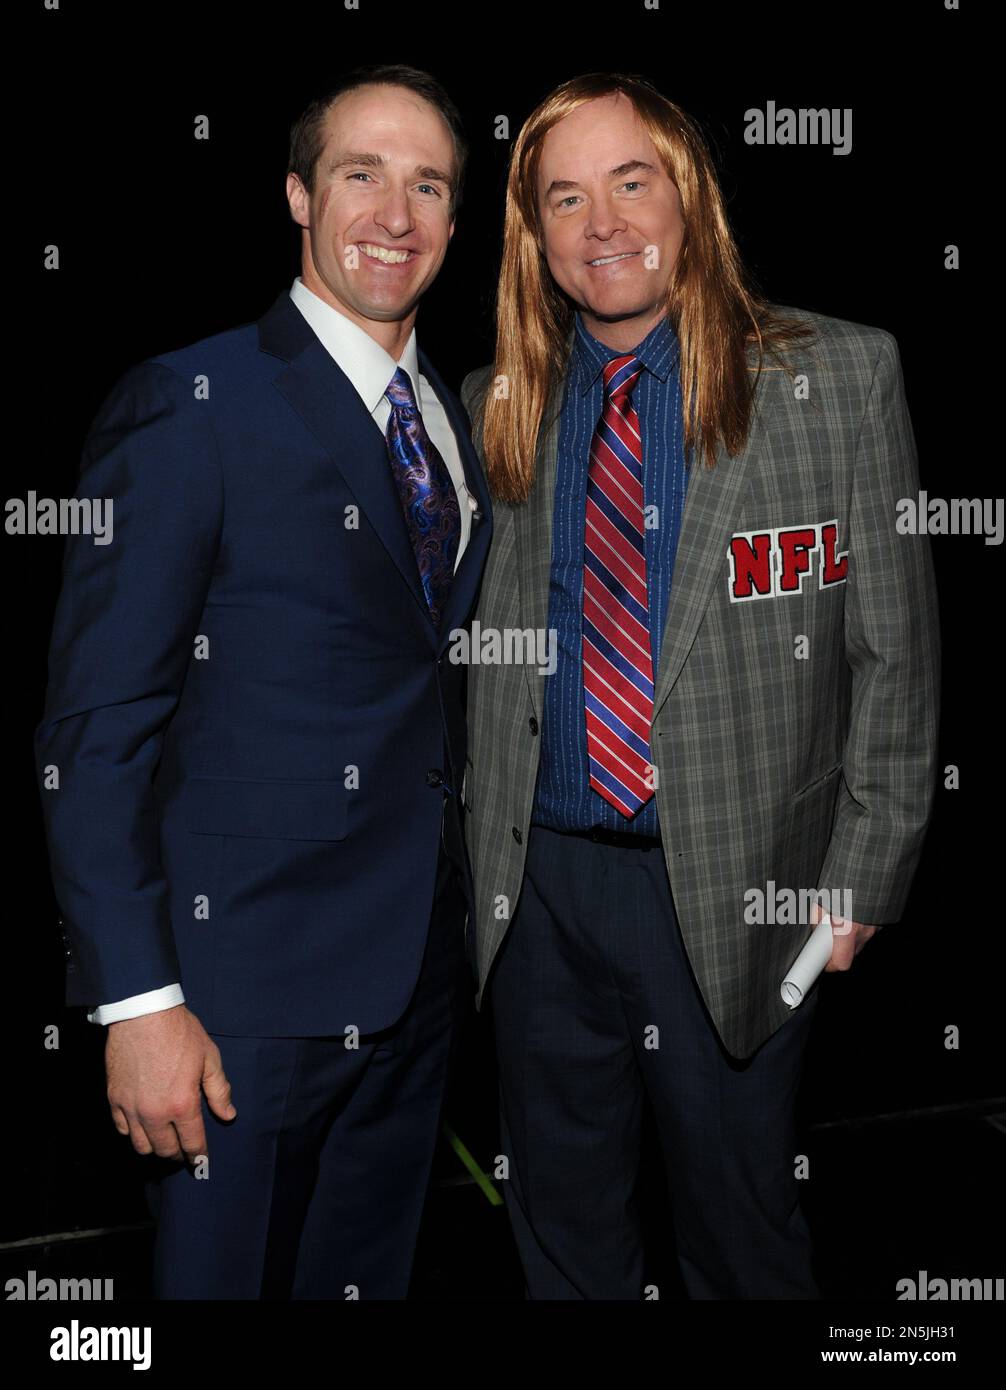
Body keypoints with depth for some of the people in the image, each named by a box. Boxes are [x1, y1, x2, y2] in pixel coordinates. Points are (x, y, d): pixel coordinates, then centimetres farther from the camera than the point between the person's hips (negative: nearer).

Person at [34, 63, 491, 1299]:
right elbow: (94, 727, -14)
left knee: (370, 1276, 20)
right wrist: (138, 1001, -18)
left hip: (417, 973, 6)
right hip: (248, 988, -6)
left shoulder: (454, 423, 10)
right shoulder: (188, 407, -11)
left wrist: (456, 913, 8)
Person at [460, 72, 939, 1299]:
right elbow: (484, 647, 10)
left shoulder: (840, 377, -6)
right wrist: (481, 848, 7)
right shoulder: (498, 405, 3)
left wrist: (860, 882, -7)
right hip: (538, 882, 3)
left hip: (734, 895, -3)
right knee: (558, 1218, 20)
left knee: (740, 1217, 16)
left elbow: (894, 655, -5)